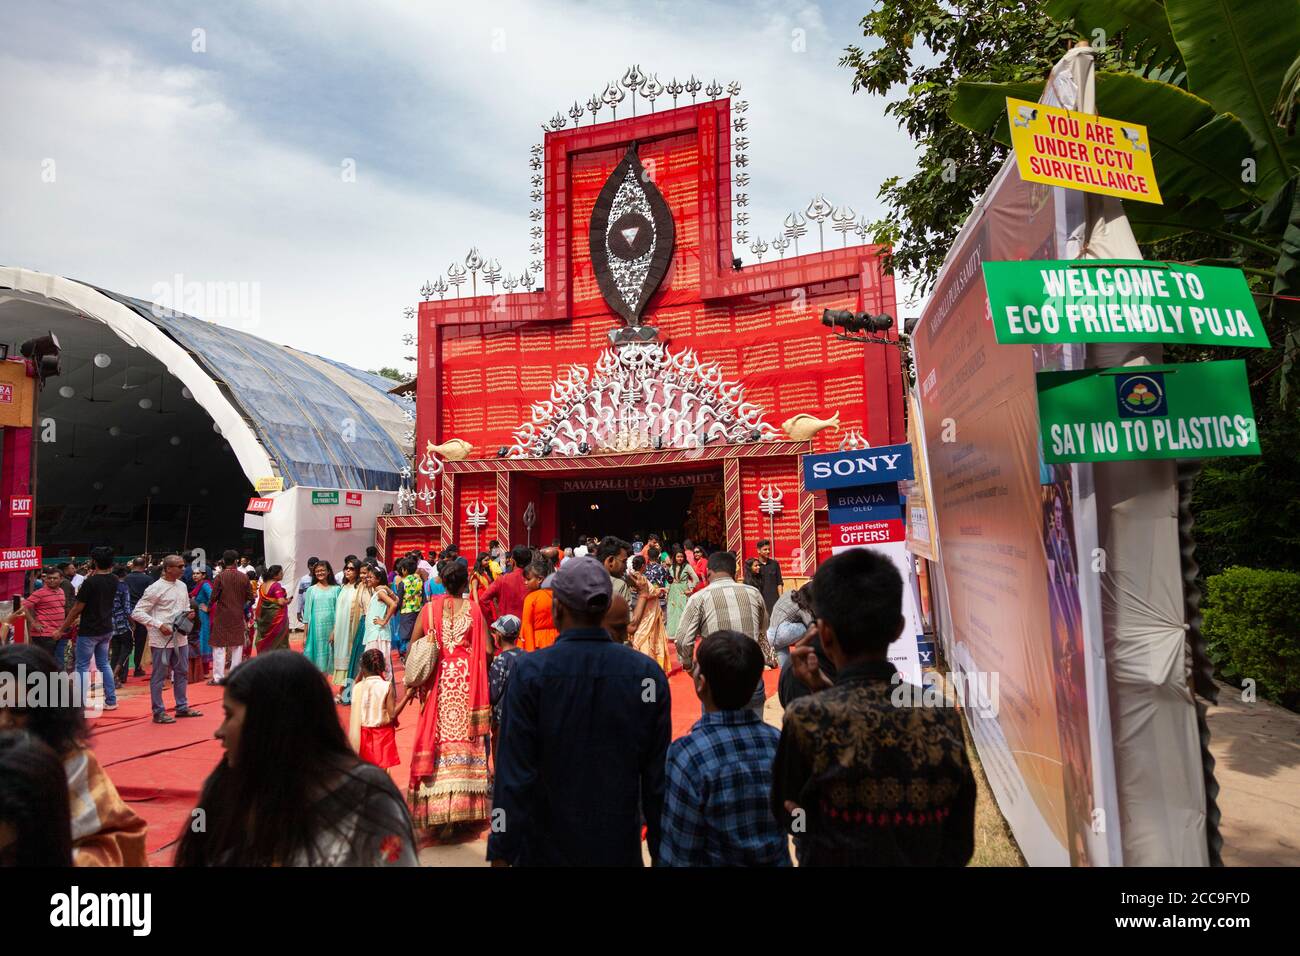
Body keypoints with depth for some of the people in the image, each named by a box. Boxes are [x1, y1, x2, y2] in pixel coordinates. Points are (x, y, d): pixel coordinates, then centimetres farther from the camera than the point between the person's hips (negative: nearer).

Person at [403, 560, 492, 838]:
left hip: (438, 684, 1)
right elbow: (487, 650, -9)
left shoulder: (429, 608, -1)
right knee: (464, 738, 8)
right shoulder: (474, 609, -6)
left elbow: (412, 647, 1)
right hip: (467, 684, -1)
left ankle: (434, 806, 14)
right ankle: (462, 805, 13)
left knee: (437, 739, 10)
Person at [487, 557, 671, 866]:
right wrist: (659, 847, 5)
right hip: (620, 847, 2)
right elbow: (657, 772, -6)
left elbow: (515, 771, -15)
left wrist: (501, 852, -7)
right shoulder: (647, 673, -10)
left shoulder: (530, 670, -15)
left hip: (547, 847, -1)